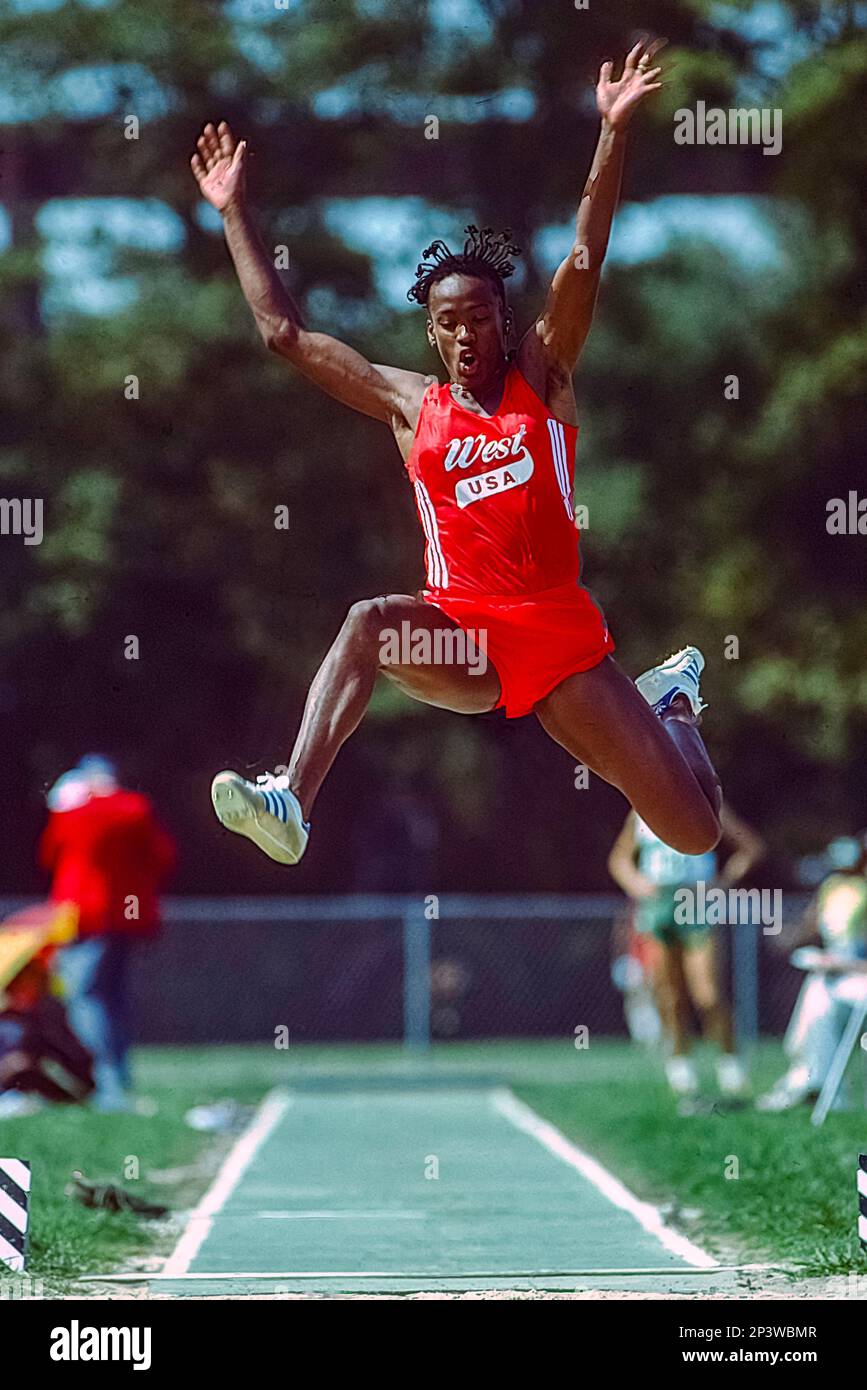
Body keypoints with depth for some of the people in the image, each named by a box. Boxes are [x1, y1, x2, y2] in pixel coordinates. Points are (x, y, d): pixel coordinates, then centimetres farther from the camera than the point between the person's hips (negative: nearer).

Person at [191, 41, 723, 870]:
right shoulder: (410, 406, 10)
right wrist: (233, 212, 11)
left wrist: (613, 131, -17)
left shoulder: (542, 378, 6)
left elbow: (582, 263, -7)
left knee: (694, 833, 1)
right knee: (369, 622, -36)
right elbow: (283, 332, 11)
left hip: (560, 634, 0)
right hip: (459, 634, 0)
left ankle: (669, 701, 37)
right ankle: (290, 807, -46)